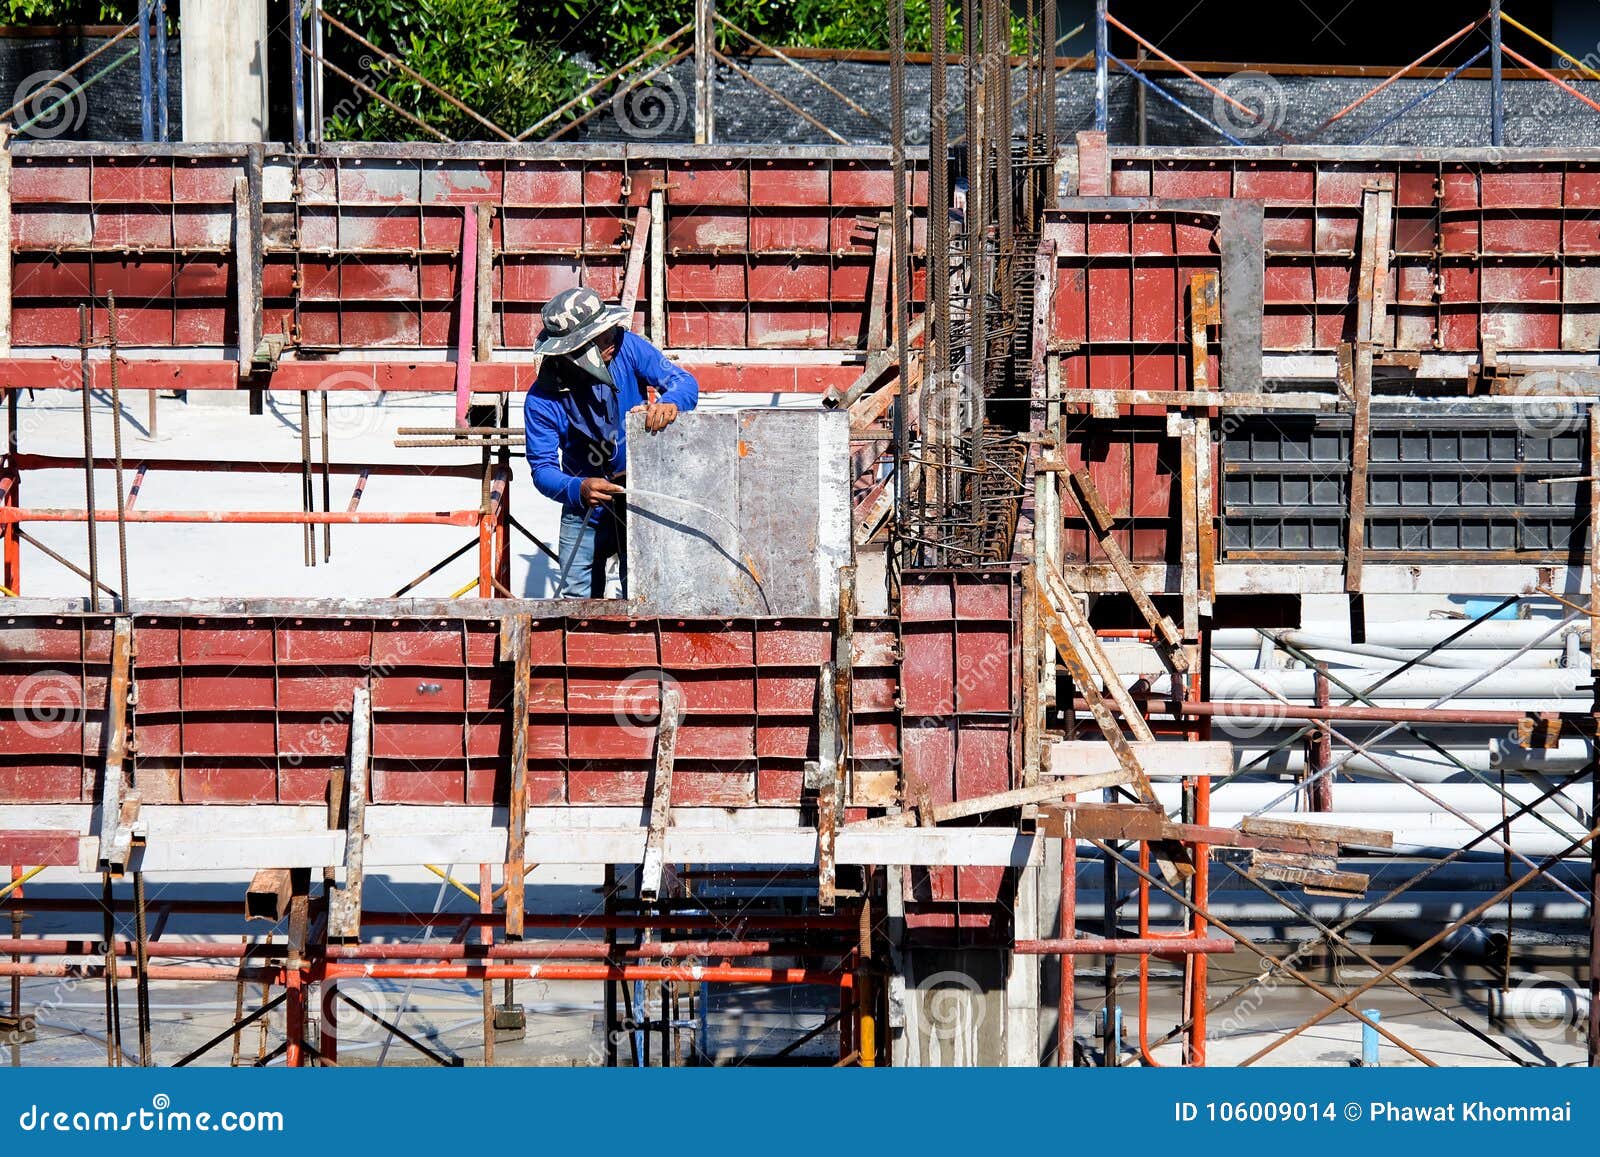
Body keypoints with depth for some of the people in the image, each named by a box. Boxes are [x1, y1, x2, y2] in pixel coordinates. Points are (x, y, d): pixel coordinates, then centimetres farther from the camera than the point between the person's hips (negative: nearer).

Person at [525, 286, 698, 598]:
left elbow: (685, 381, -16)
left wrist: (669, 402, -40)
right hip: (586, 513, 0)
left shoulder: (625, 347, -14)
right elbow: (542, 469, -18)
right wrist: (578, 490, -39)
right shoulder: (542, 400, -17)